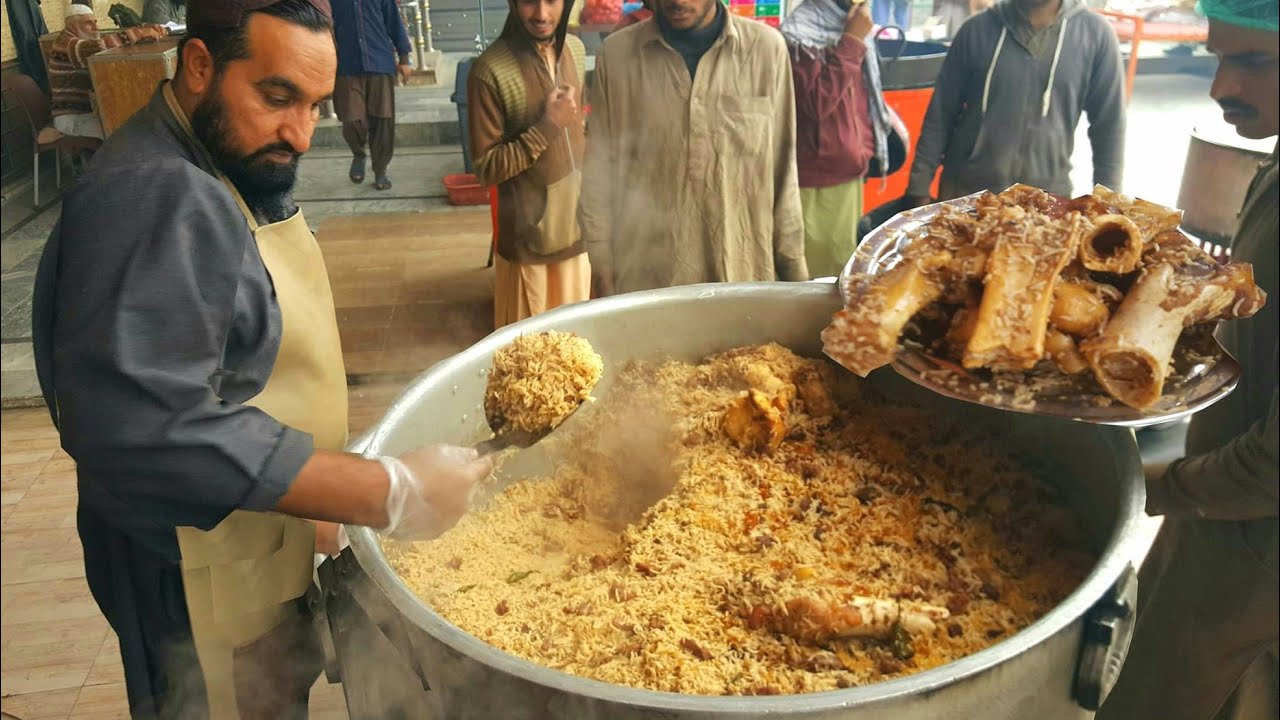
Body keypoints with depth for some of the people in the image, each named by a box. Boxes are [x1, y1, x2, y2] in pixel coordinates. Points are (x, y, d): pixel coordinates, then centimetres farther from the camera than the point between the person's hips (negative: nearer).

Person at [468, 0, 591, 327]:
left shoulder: (575, 49, 2)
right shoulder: (491, 70, -19)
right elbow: (486, 168, -16)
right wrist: (547, 126, -25)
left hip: (578, 230, 6)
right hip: (530, 241, -6)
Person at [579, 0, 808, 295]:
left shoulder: (767, 48, -2)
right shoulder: (615, 54, -1)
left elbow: (783, 169, 2)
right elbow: (599, 174, 2)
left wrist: (794, 271, 3)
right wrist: (603, 277, 1)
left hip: (745, 277, 0)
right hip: (644, 281, 0)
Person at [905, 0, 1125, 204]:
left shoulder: (1096, 34, -2)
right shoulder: (977, 29, -2)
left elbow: (1108, 126, 2)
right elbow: (941, 113, 2)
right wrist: (919, 186, 1)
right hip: (965, 190, 1)